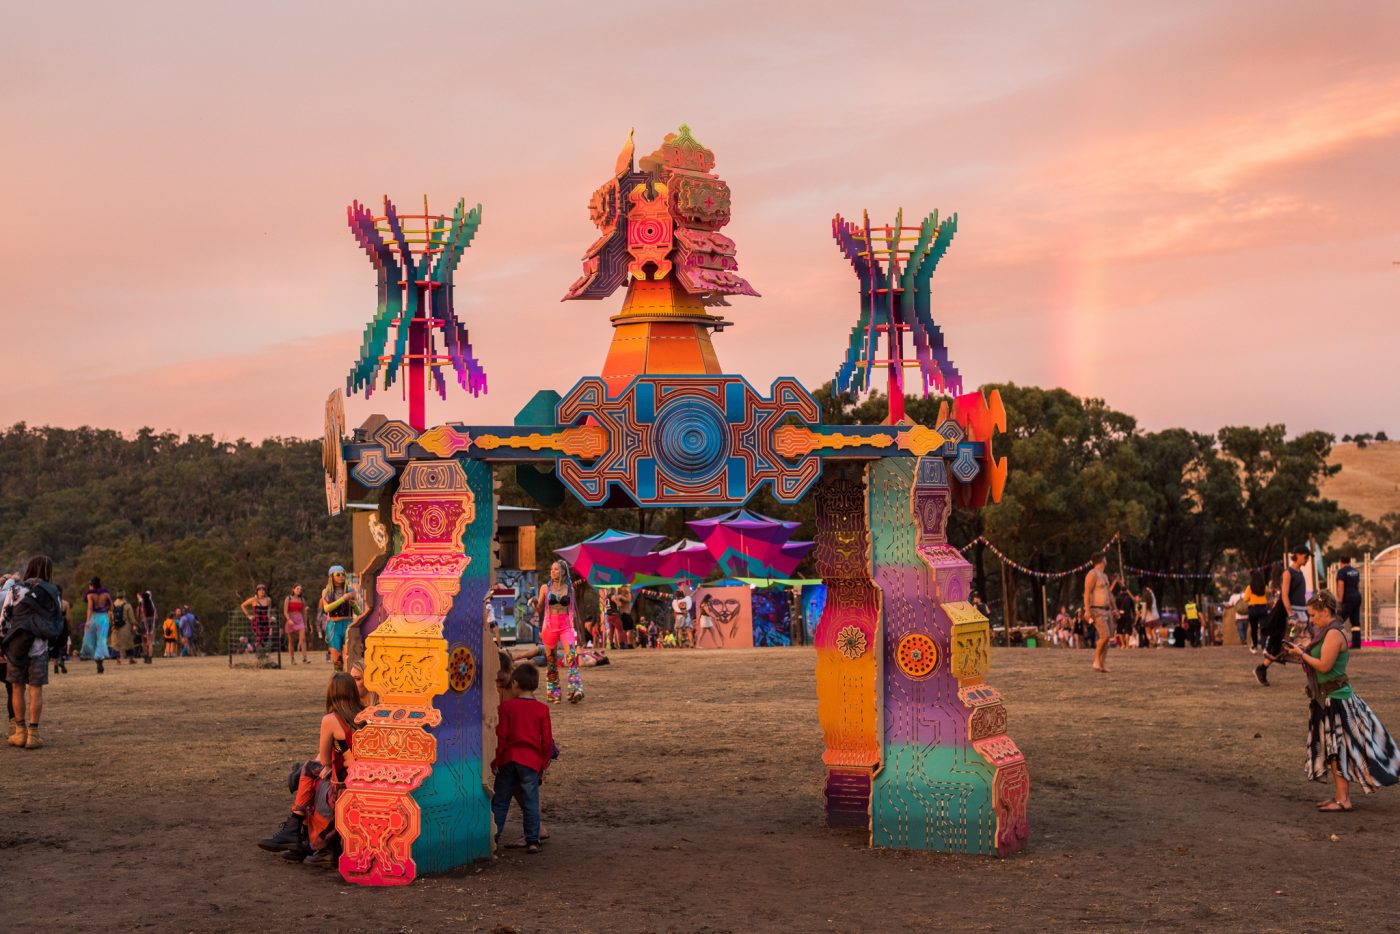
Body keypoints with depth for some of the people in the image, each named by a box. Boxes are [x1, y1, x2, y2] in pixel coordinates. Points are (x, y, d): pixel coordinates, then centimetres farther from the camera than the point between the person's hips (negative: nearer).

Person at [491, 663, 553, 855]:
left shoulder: (506, 706, -3)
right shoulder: (542, 709, 0)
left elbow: (501, 735, -4)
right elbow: (547, 740, 0)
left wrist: (496, 760, 3)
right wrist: (544, 763, 9)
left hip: (508, 760, 0)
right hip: (531, 760, 0)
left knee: (500, 801, 11)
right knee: (530, 802, 4)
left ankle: (493, 837, 12)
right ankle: (532, 841, 1)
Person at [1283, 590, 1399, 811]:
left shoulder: (1334, 634, -18)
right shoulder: (1331, 632, 13)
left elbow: (1324, 665, -22)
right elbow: (1323, 661, 14)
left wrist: (1302, 654, -11)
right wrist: (1301, 653, 7)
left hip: (1335, 698, -10)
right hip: (1330, 697, 10)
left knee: (1336, 749, -5)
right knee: (1336, 749, 14)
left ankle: (1342, 799, -2)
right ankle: (1340, 795, 20)